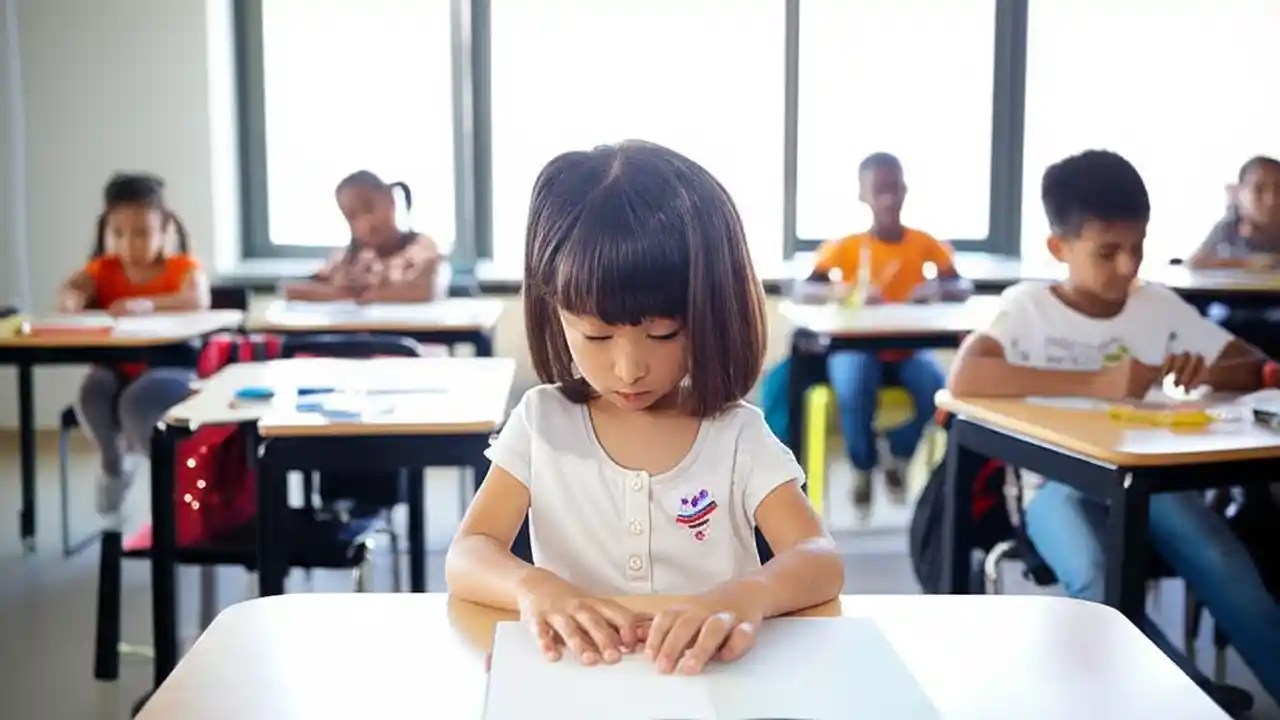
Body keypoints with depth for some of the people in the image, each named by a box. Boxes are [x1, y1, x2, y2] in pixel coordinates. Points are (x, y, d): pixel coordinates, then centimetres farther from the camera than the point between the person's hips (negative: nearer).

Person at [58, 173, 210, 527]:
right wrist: (70, 299, -36)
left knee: (137, 401, -35)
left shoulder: (183, 267, -3)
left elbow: (199, 301, -24)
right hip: (115, 368, 3)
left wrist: (148, 304, -41)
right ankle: (115, 461, 0)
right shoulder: (104, 268, 8)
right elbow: (70, 289, -10)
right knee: (93, 393, -31)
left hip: (167, 368, -3)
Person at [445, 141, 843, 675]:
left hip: (710, 680, 0)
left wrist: (749, 594, -36)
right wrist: (533, 587, -30)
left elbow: (821, 562, -14)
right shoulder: (541, 423, -1)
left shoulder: (738, 436, -3)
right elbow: (466, 557, -8)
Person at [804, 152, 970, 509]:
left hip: (907, 348, 2)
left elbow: (962, 290, -2)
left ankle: (899, 459, 2)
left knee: (934, 384, -28)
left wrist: (939, 288, -28)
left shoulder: (926, 244, 0)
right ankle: (863, 468, -4)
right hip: (857, 346, -2)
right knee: (854, 389, -34)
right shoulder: (844, 247, -7)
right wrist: (850, 292, -35)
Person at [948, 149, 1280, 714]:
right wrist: (1095, 382, -31)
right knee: (1096, 580, -34)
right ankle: (1206, 701, -19)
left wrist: (1208, 372, -16)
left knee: (1225, 569, -27)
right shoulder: (1028, 306, -7)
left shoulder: (1160, 305, 5)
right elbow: (964, 379, -26)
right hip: (1059, 484, -3)